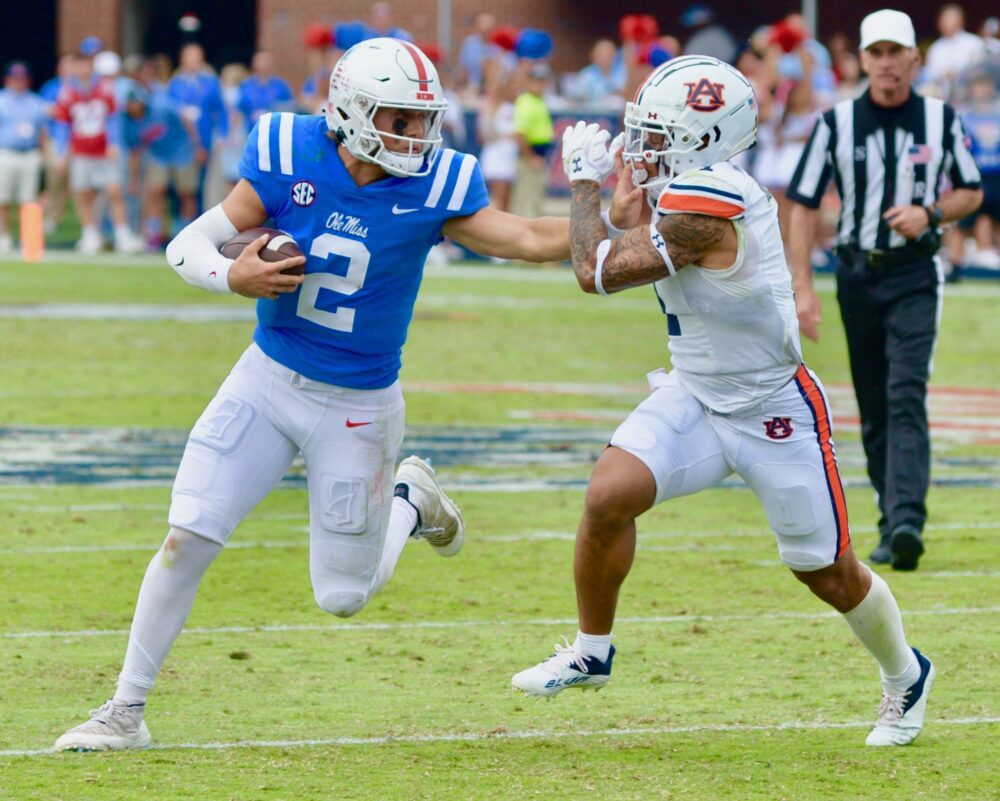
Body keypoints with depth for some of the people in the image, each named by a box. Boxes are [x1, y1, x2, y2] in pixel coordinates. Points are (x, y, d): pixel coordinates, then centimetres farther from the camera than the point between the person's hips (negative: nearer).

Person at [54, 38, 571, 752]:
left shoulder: (433, 189, -14)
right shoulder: (289, 159, -13)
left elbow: (535, 240, -18)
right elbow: (188, 245, -7)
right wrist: (232, 276, -28)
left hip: (357, 409, -1)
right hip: (268, 381, 1)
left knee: (344, 596, 8)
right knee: (187, 539, -9)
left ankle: (410, 502, 40)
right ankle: (127, 711, 4)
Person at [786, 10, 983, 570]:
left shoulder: (943, 120, 1)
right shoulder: (837, 124, 0)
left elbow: (972, 192, 11)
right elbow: (805, 207, 1)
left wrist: (929, 213, -11)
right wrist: (804, 289, -7)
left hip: (916, 276, -2)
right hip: (858, 273, 2)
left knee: (907, 397, -16)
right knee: (873, 410, 7)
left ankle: (907, 523, -27)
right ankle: (894, 527, 16)